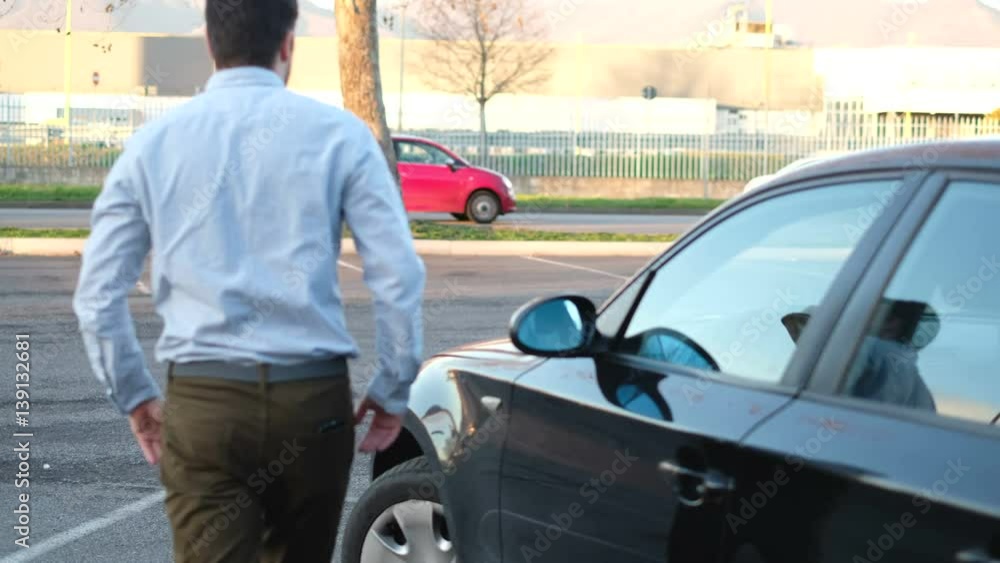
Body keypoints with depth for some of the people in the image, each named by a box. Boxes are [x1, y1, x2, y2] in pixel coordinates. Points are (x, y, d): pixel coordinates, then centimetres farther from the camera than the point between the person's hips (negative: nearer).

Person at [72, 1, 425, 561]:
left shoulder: (153, 143, 5)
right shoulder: (337, 134, -1)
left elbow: (99, 294, 5)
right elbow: (399, 276, -5)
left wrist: (135, 396, 17)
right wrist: (393, 391, 7)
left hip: (201, 402, 0)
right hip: (313, 399, 0)